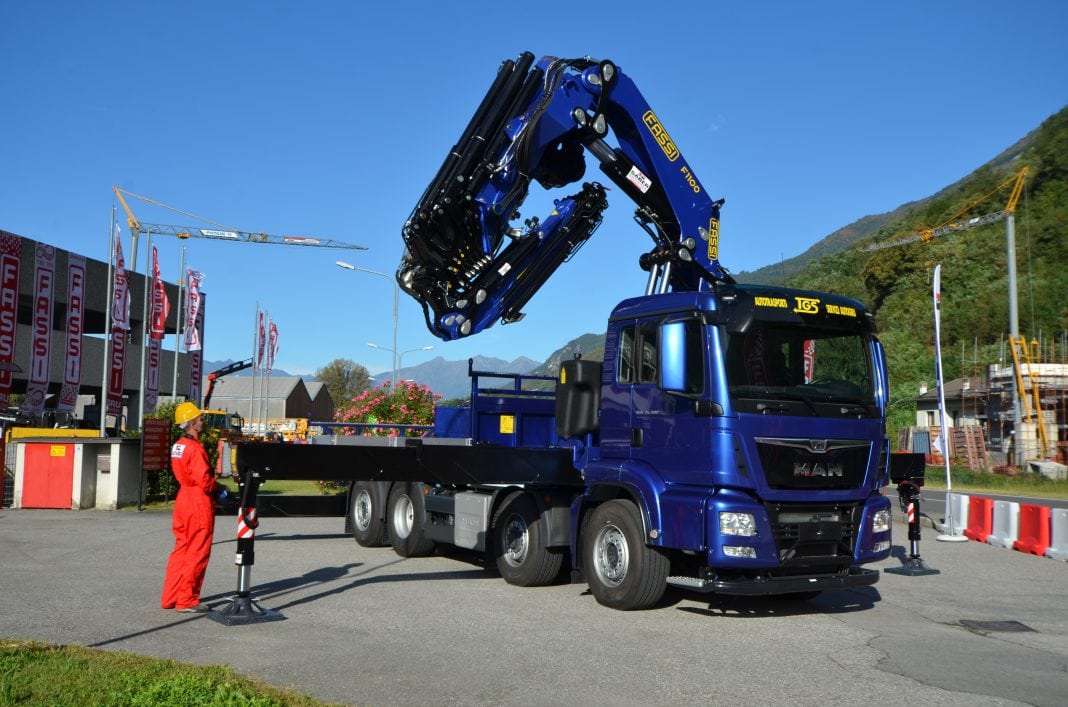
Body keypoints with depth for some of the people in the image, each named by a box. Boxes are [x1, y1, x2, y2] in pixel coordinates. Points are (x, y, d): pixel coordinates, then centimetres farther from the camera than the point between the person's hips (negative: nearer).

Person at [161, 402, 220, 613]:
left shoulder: (177, 446, 11)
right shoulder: (195, 448, -18)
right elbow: (204, 480, -25)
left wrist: (213, 486, 7)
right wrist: (218, 487, -5)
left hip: (183, 499, 9)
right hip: (199, 503, -9)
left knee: (181, 549, 16)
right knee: (197, 554, -1)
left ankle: (170, 598, 21)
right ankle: (187, 601, 5)